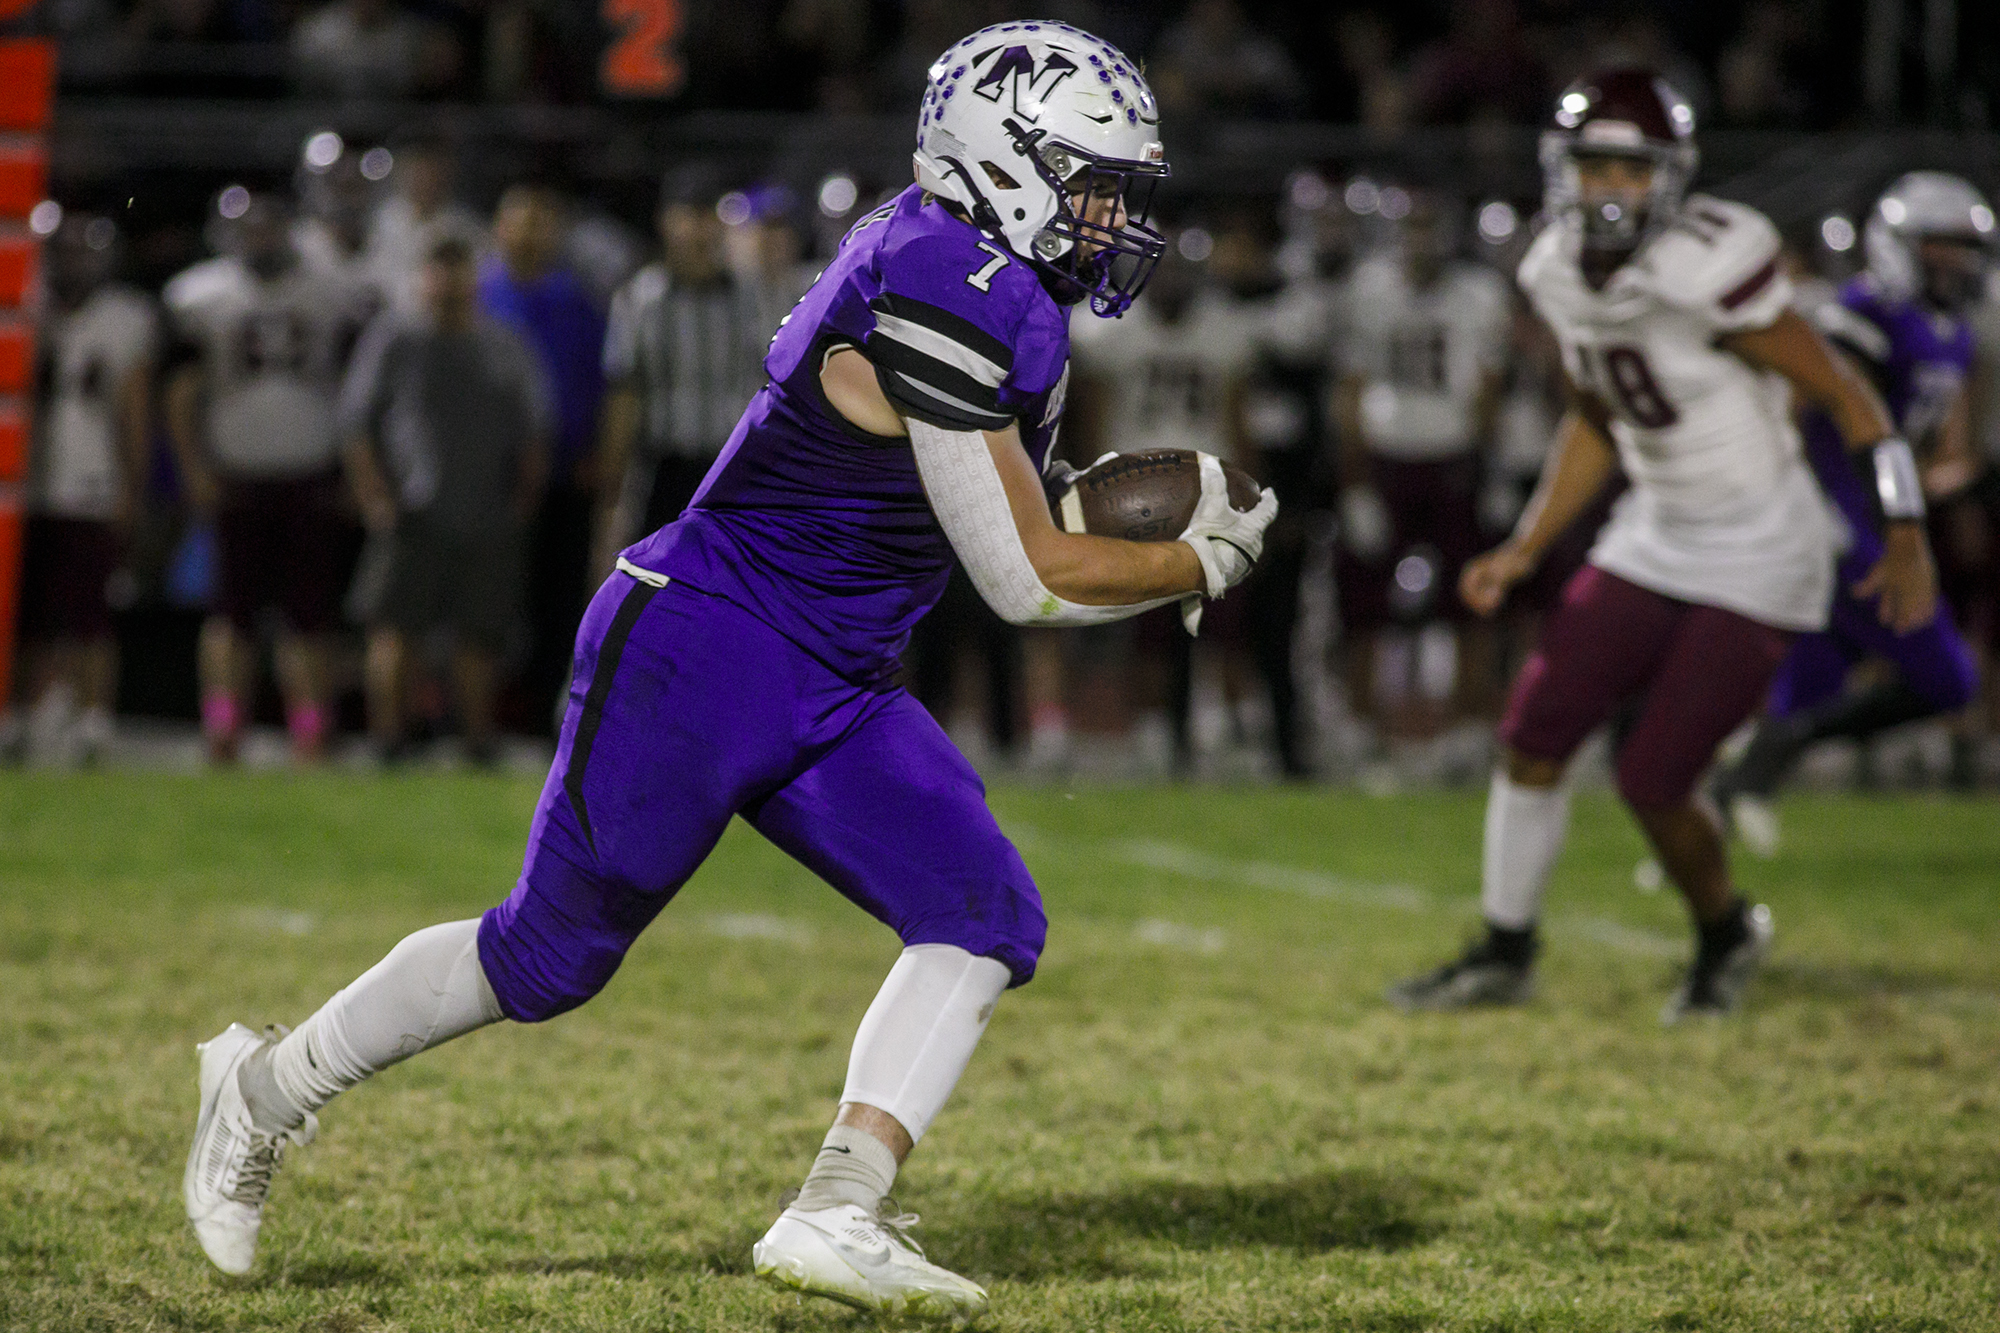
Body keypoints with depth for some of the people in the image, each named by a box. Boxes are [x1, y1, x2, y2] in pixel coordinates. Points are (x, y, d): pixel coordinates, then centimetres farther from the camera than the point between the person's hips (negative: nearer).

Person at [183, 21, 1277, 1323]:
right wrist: (1203, 564, -8)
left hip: (835, 697, 9)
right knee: (552, 952, 5)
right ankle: (269, 1091, 25)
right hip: (703, 655, -9)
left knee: (987, 916, -10)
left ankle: (836, 1215, -16)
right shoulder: (936, 304, -24)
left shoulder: (999, 289, 6)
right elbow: (1028, 581, -20)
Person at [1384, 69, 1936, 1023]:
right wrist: (1524, 550, 9)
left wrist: (1905, 539, -16)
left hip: (1757, 559, -7)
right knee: (1532, 741, 4)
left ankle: (1724, 935, 22)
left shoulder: (1710, 275, -25)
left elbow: (1844, 397, -17)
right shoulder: (1561, 278, -2)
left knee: (1652, 785, -8)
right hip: (1653, 541, 7)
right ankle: (1505, 954, 22)